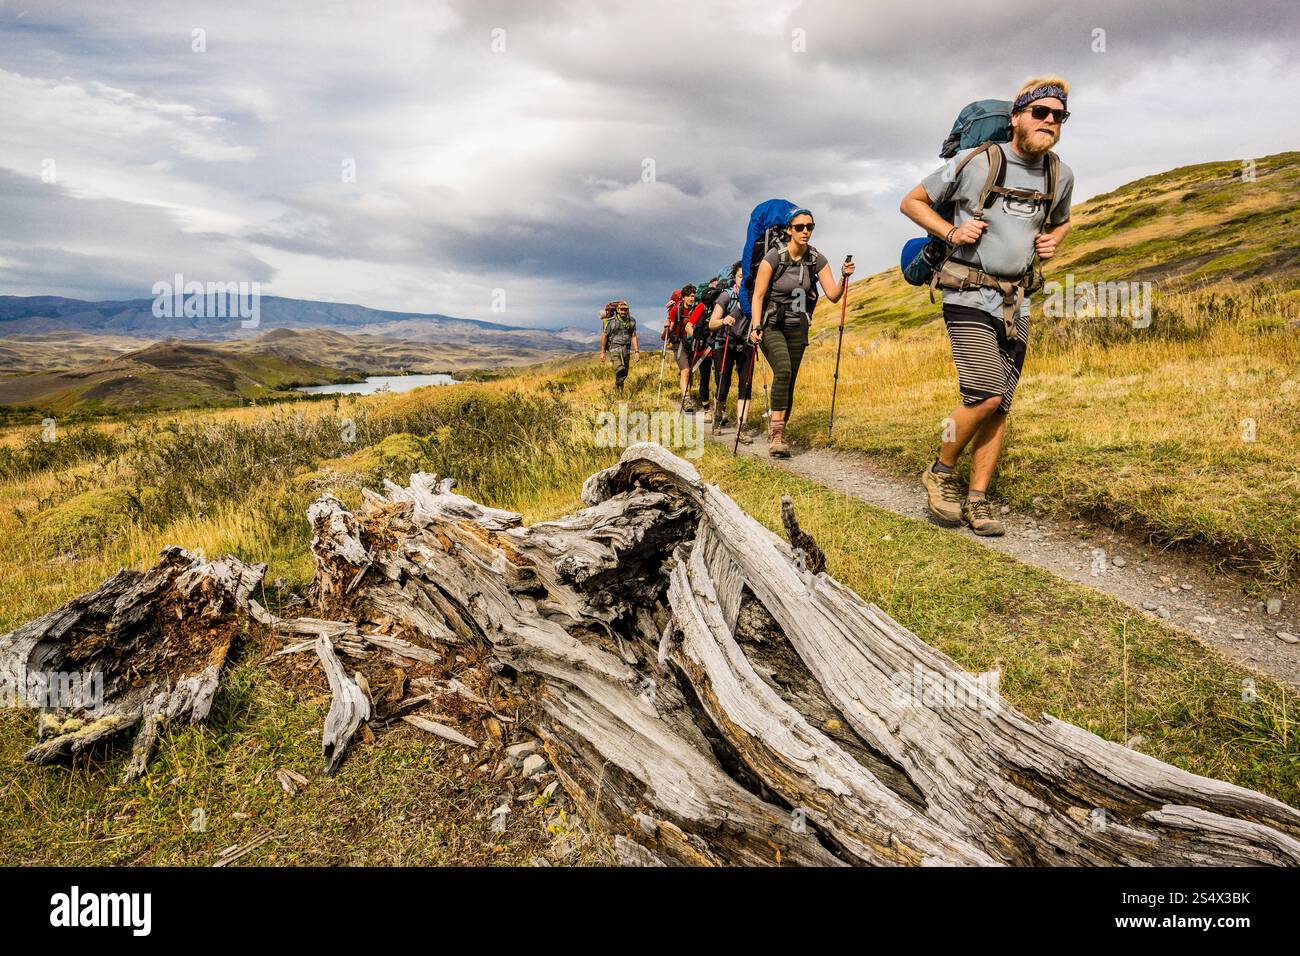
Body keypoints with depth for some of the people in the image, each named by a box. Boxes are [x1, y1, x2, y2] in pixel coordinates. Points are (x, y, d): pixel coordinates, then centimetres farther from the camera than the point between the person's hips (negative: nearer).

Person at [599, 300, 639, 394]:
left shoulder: (632, 321, 4)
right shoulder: (612, 321, -6)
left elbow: (634, 337, 8)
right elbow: (604, 336, 1)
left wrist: (636, 351, 0)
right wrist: (602, 352, 2)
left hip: (626, 349, 4)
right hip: (615, 348, -4)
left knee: (624, 373, 6)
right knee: (619, 369, -21)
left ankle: (617, 387, 27)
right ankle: (618, 389, -4)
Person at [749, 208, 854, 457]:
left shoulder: (817, 260, -1)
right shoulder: (774, 258, -12)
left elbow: (833, 295, -6)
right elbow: (758, 296, -12)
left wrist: (844, 277, -24)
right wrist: (756, 327, -23)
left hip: (798, 329, 5)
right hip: (771, 326, -4)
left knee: (789, 384, 5)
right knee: (783, 369, -28)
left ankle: (777, 432, 19)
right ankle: (777, 432, -28)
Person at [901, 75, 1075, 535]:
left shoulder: (1061, 175, 9)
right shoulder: (976, 162, -6)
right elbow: (911, 202, 3)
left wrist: (1052, 240, 6)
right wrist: (951, 231, -12)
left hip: (1017, 303, 6)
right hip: (970, 295, -6)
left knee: (1000, 407, 3)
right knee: (987, 395, -19)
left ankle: (977, 500, 11)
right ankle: (940, 473, 3)